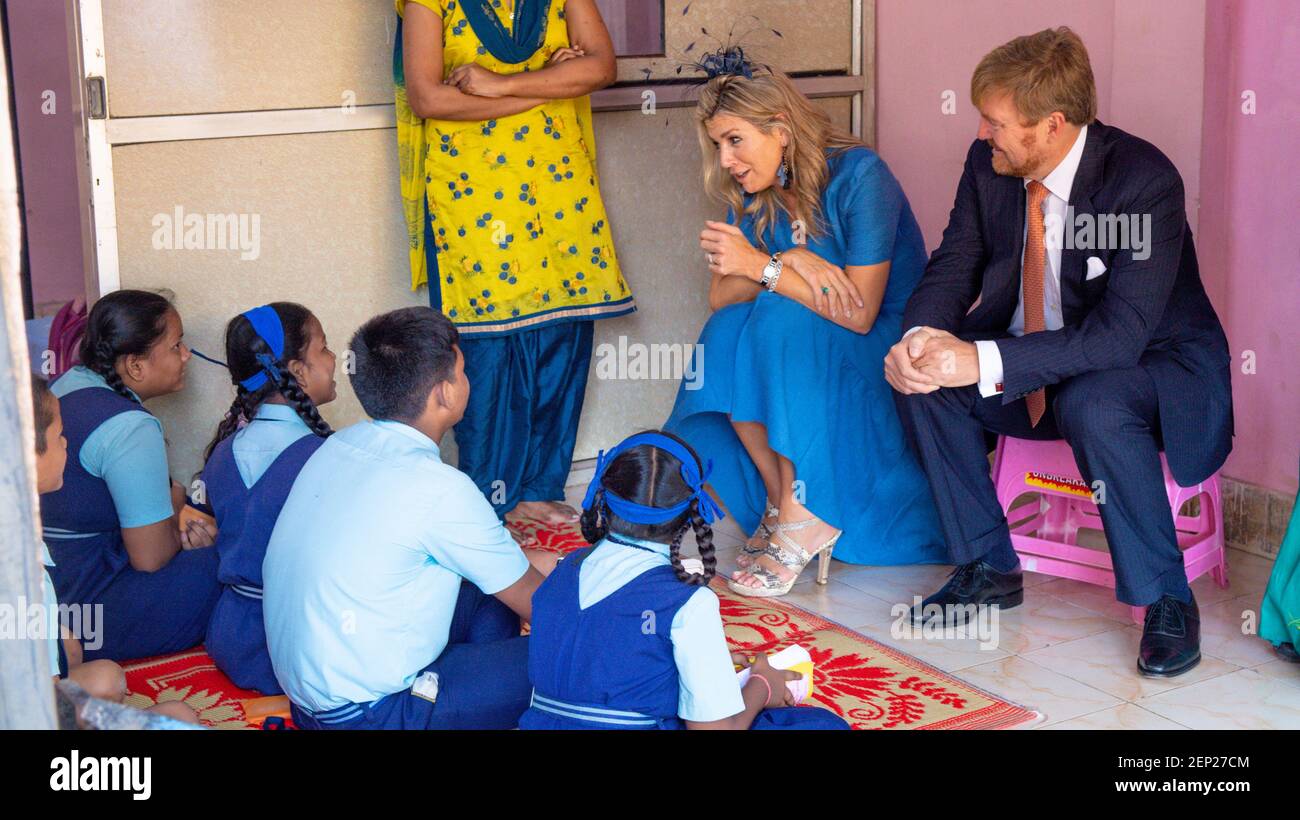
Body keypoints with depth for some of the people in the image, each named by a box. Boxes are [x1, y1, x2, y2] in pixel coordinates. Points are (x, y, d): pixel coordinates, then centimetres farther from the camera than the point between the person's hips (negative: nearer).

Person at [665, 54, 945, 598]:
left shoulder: (859, 175, -17)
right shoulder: (752, 196, 3)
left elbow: (858, 313, -23)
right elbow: (719, 295, -9)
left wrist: (762, 266, -26)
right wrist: (789, 261, -25)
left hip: (883, 350, -6)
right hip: (805, 352, 6)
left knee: (781, 320, -31)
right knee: (727, 330, -23)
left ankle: (802, 519, -24)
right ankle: (779, 502, -15)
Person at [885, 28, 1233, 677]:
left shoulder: (1145, 180, -26)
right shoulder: (987, 163, -7)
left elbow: (1121, 335, -33)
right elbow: (953, 267, -1)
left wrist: (986, 361, -41)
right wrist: (920, 337, -25)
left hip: (1152, 364, -6)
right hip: (1029, 366, 6)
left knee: (1093, 405, -38)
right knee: (923, 376, -16)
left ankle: (1166, 600, -17)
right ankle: (989, 567, 0)